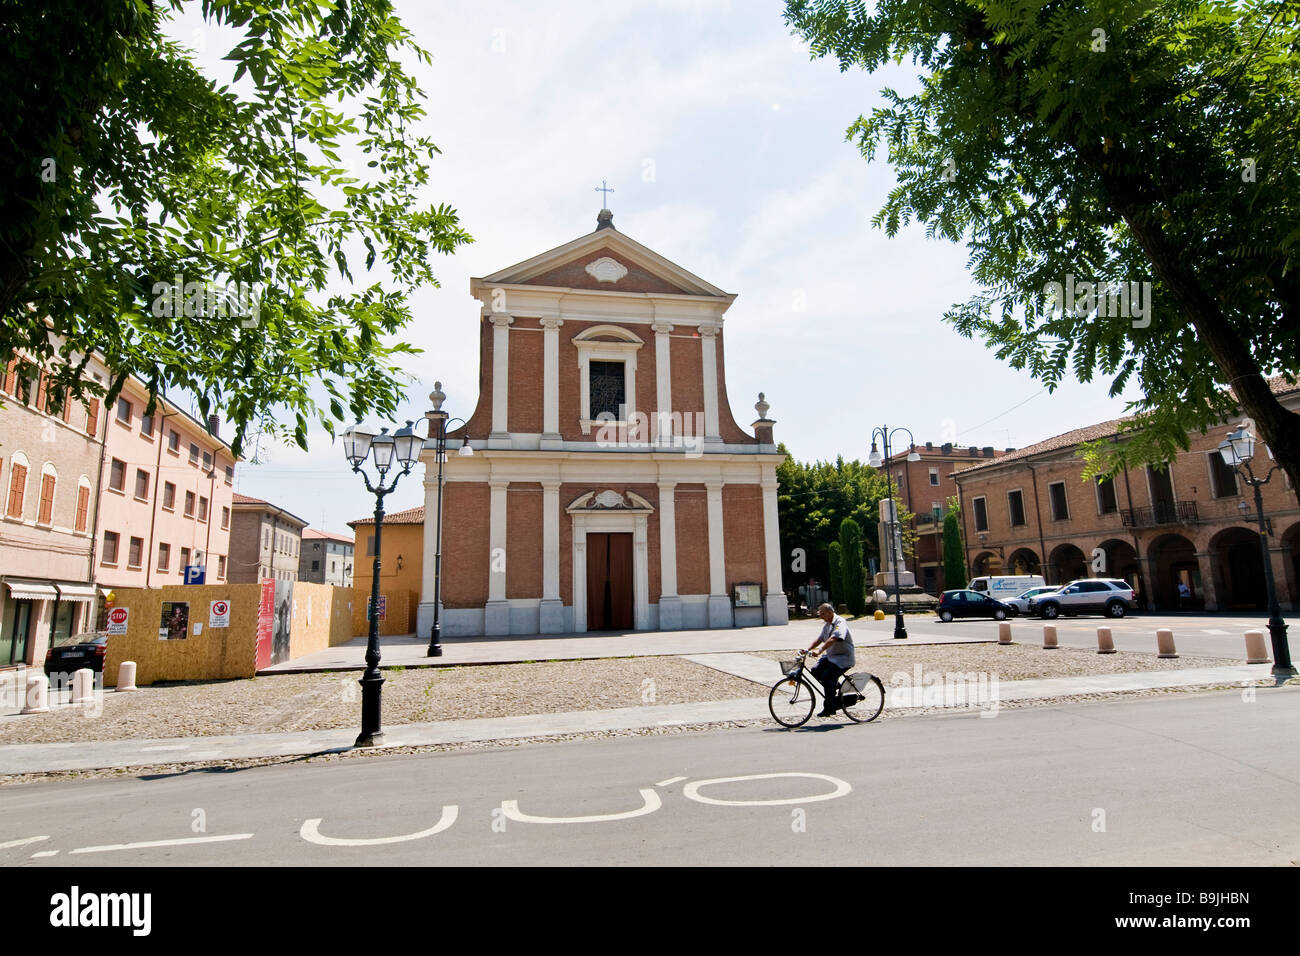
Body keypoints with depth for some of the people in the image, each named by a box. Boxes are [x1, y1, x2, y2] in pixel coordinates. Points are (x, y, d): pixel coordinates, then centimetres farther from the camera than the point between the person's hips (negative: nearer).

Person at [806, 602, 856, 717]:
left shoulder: (840, 622, -16)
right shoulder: (827, 625, 14)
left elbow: (833, 639, -30)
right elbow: (819, 639, 15)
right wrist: (808, 650, 1)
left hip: (843, 657, -9)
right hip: (830, 656, 9)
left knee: (827, 677, -22)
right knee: (816, 671, -7)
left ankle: (829, 708, -12)